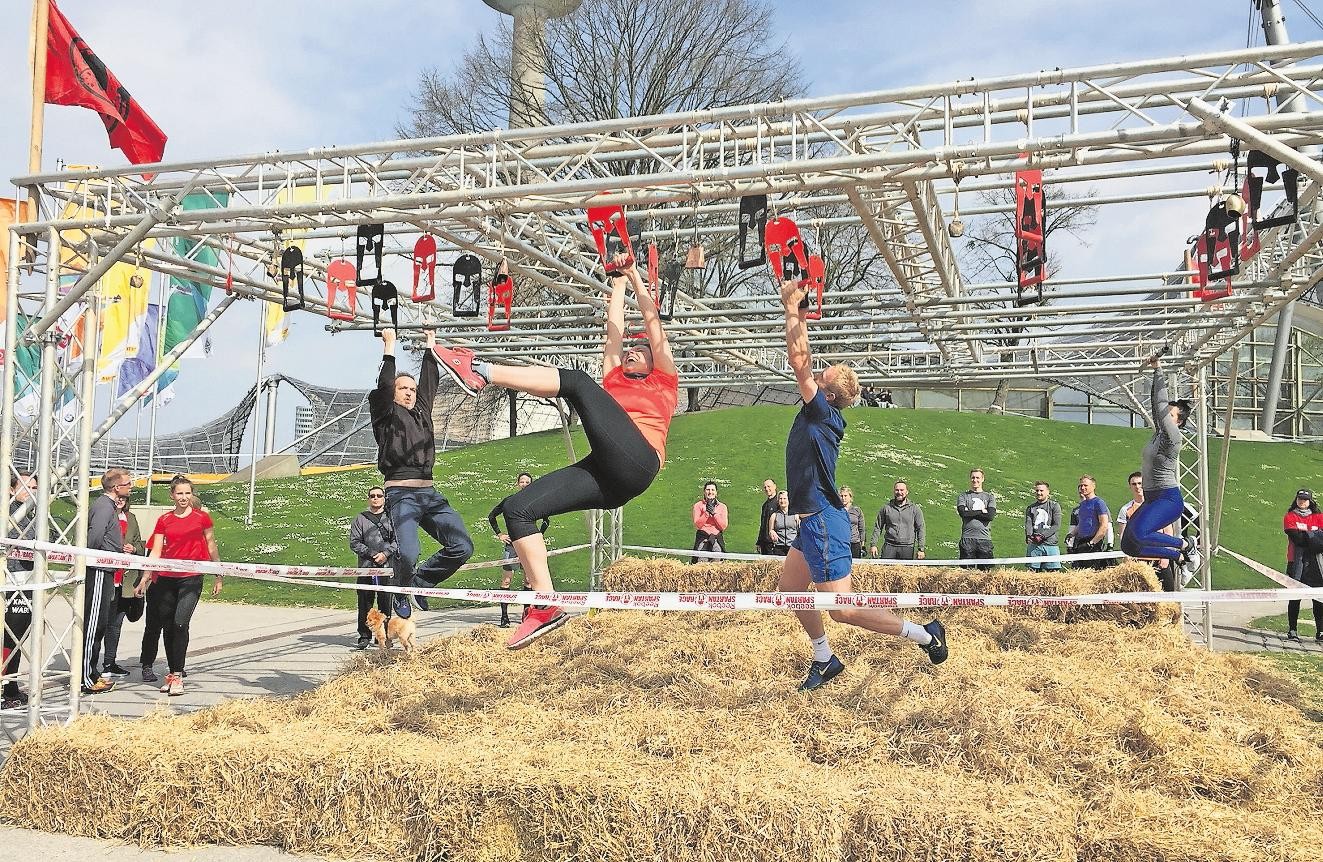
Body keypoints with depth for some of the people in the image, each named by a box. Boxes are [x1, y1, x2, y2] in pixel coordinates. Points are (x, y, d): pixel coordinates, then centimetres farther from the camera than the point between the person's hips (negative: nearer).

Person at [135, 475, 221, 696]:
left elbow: (211, 547, 8)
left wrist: (218, 576, 9)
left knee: (180, 623, -16)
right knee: (167, 627, 8)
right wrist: (145, 579, -1)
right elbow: (155, 552, 6)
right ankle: (173, 673, 21)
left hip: (191, 579, -3)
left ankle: (177, 676, -10)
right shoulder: (164, 520, 6)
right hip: (166, 579, 3)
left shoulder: (202, 517, 1)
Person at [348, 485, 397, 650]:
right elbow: (354, 542, 4)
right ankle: (364, 636, 7)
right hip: (366, 567, 0)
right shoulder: (361, 519, 9)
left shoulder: (391, 517, 9)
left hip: (387, 567, 0)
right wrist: (372, 554, -7)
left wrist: (386, 553, -11)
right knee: (365, 603, 1)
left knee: (385, 602, 2)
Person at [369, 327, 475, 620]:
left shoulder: (422, 412, 23)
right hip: (400, 494, -6)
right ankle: (401, 592, 9)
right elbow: (383, 385, -8)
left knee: (462, 546, -6)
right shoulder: (386, 413, 7)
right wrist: (389, 346, -5)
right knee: (407, 553, -25)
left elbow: (430, 382, 27)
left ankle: (420, 581, 16)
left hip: (430, 494, 6)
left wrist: (430, 346, 32)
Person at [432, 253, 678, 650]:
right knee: (517, 508, -9)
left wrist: (635, 275, 37)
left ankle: (482, 372, -19)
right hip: (604, 477, 6)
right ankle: (546, 606, -15)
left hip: (636, 462, -6)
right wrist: (617, 283, 49)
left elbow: (652, 320, 29)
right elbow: (615, 329, 40)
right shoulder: (613, 380, 37)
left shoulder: (663, 380, 26)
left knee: (576, 381, -15)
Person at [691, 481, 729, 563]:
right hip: (702, 537, -1)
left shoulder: (722, 506, 11)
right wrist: (706, 513, -14)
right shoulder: (698, 505, 7)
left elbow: (723, 526, 1)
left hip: (717, 537, 1)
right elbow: (697, 525, -4)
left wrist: (714, 513, -9)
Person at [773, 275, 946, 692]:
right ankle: (824, 659, 27)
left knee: (843, 610, -6)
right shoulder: (819, 416, 8)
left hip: (823, 523, -10)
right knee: (790, 585, 17)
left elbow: (797, 359, -18)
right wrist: (796, 311, 11)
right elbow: (803, 360, 13)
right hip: (814, 521, 10)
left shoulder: (822, 413, -14)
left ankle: (925, 634, 6)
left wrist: (793, 309, -12)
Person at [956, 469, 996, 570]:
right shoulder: (963, 496, 13)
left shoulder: (990, 496, 14)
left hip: (985, 538, 1)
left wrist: (970, 513, -1)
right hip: (967, 538, -1)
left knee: (985, 569, -2)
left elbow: (991, 515, -3)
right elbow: (963, 513, -6)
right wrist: (982, 511, -2)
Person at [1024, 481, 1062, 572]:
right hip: (1033, 545, 3)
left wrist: (1042, 536, -15)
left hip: (1050, 544, -2)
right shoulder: (1030, 508, 16)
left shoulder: (1055, 506, 6)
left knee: (1054, 571, -7)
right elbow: (1028, 524, 3)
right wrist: (1029, 535, -19)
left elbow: (1057, 525, -4)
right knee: (1033, 571, 0)